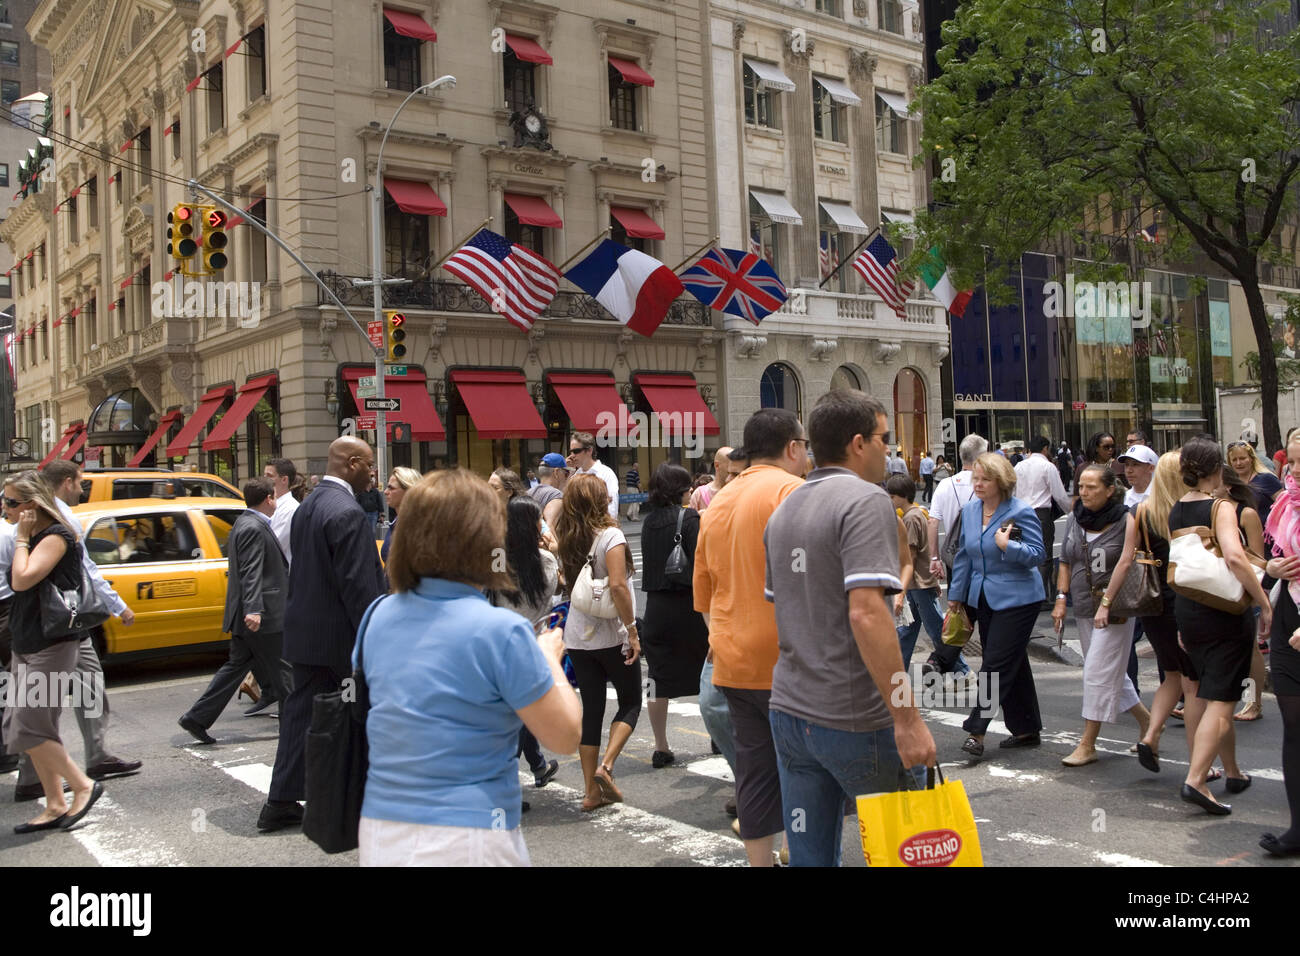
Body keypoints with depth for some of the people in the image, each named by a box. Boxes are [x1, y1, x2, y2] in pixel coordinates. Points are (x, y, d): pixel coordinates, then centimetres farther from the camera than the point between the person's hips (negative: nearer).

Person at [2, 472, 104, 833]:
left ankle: (84, 786, 5)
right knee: (30, 729, 10)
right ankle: (55, 806, 17)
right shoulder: (31, 538, 12)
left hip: (51, 647, -9)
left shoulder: (55, 537, -14)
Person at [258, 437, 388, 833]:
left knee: (301, 714, 12)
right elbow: (358, 584, -22)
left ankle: (281, 803, 16)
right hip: (341, 636, -9)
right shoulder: (348, 512, -20)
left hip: (305, 631, 9)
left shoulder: (309, 505, 10)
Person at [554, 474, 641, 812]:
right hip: (611, 635, -5)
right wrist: (632, 630, -17)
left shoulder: (566, 539, 6)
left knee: (591, 708, 10)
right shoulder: (610, 535, -12)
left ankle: (592, 791, 11)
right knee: (630, 702, 11)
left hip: (577, 637, 5)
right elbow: (617, 585, -21)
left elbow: (566, 583, 12)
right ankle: (606, 765, -7)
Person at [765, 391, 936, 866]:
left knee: (809, 854, 13)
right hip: (856, 720, -7)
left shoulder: (783, 510, 11)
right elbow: (866, 613, -25)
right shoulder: (865, 501, -14)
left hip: (790, 713, 7)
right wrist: (908, 719, -22)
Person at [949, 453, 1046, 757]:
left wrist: (1007, 545, -26)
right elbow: (964, 557, 14)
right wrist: (956, 596, 15)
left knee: (996, 664, -8)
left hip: (1016, 599, -7)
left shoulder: (1021, 512, -13)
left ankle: (977, 730, -4)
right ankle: (1027, 729, 24)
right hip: (983, 599, 7)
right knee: (1013, 664, 14)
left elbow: (1037, 554, -13)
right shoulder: (969, 510, 7)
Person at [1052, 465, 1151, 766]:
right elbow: (1066, 562, 13)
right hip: (1083, 607, 6)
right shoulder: (1074, 519, 7)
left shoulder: (1125, 520, -10)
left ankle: (1088, 744, -1)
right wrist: (1061, 599, 4)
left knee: (1099, 671, -7)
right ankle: (1145, 719, 35)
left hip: (1115, 608, -6)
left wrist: (1106, 603, -19)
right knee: (1111, 672, 14)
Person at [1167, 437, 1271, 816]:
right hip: (1224, 611, -7)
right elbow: (1234, 557, -31)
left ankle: (1233, 772, 32)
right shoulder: (1221, 508, -16)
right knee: (1221, 701, -4)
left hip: (1186, 610, 7)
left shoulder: (1174, 511, 5)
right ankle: (1195, 780, -12)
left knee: (1215, 695, 20)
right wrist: (1264, 603, -23)